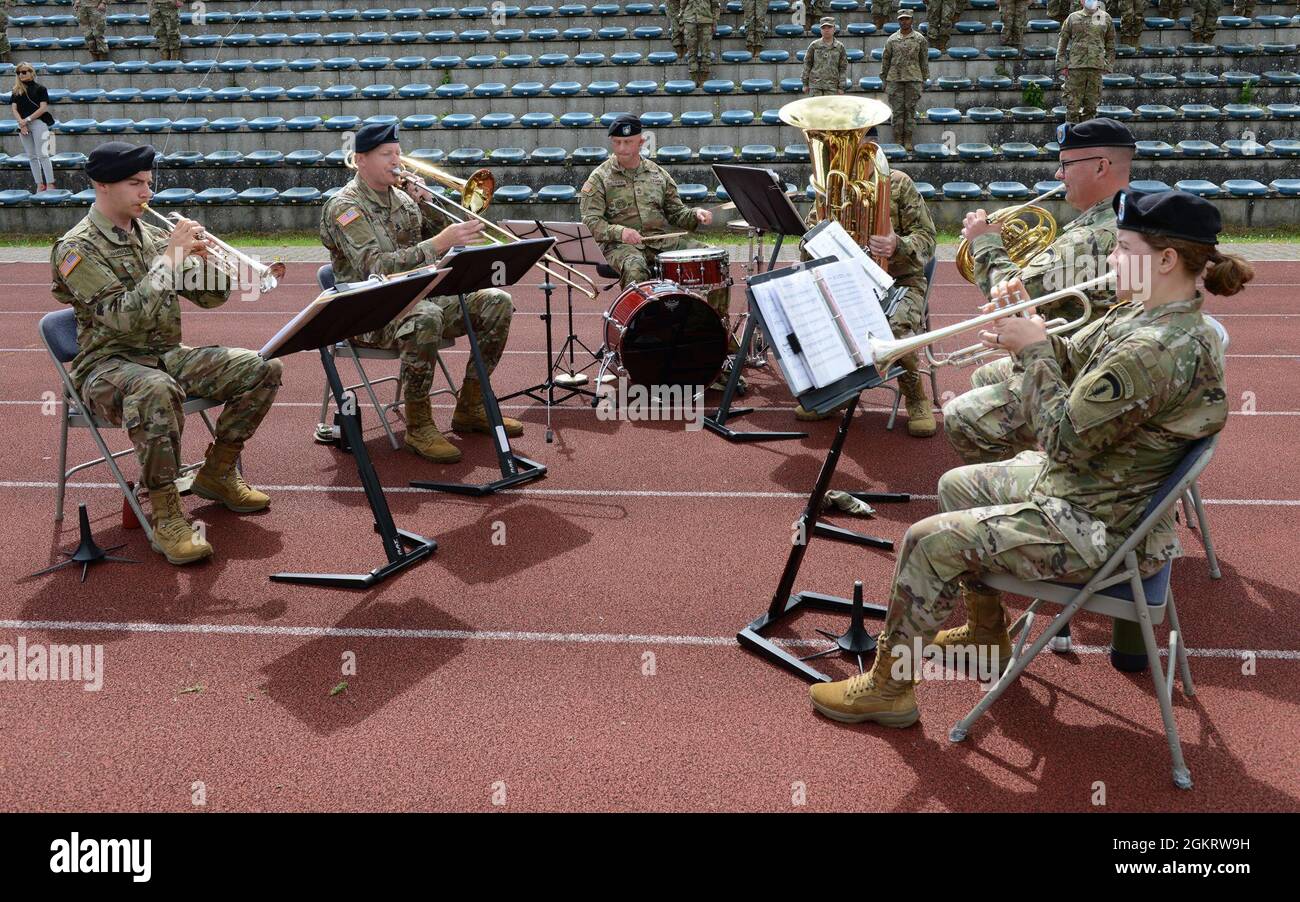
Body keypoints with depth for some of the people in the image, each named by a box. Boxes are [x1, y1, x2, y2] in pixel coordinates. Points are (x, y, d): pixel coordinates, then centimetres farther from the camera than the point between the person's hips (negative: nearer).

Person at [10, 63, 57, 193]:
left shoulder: (39, 88, 2)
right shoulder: (16, 91, 15)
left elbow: (43, 108, -6)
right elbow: (14, 109, 8)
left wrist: (28, 120, -10)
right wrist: (21, 122, -9)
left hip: (38, 123, -5)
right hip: (23, 125, 5)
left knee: (42, 154, -11)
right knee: (31, 157, 4)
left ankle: (50, 185, -14)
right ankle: (40, 185, 6)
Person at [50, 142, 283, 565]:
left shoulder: (152, 235, 10)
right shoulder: (76, 248, -10)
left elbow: (212, 296, 10)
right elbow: (122, 317, -23)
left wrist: (201, 259, -10)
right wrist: (170, 258, -23)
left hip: (167, 355, 7)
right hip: (108, 365, -7)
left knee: (262, 368, -8)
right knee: (157, 390, -41)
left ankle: (217, 473, 9)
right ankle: (165, 515, -28)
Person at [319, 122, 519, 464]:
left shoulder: (400, 196, 12)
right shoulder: (344, 206, -11)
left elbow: (439, 233, 20)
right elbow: (376, 268, -26)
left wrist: (426, 205, 1)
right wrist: (439, 243, -34)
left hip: (418, 296, 8)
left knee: (497, 302, -6)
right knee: (425, 318, -40)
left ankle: (469, 409, 1)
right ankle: (418, 426, -25)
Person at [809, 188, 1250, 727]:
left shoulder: (1159, 349, -31)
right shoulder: (1144, 316, 2)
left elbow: (1065, 438, -28)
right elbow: (1072, 364, 10)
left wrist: (1033, 349, -18)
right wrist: (1027, 328, -8)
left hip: (1096, 528, -11)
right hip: (1080, 483, 11)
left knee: (932, 540, -14)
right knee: (957, 485, 21)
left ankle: (888, 687, 5)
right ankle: (987, 634, 34)